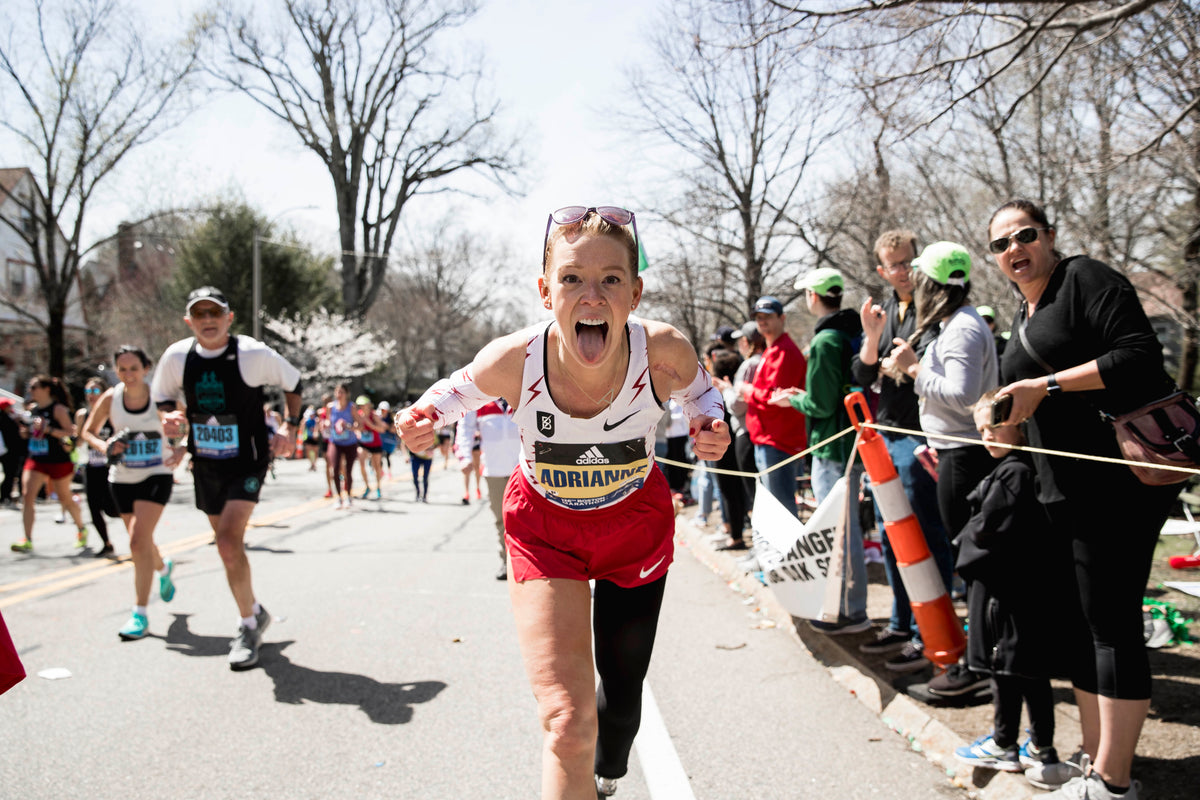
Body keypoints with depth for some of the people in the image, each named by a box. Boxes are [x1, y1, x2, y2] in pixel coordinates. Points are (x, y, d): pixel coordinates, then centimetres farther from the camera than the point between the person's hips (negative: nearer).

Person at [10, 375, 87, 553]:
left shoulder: (58, 409, -12)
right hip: (35, 459, 6)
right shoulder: (33, 409, 8)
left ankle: (81, 530, 32)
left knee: (65, 498, 9)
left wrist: (49, 429, -28)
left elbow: (71, 432, -18)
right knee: (28, 496, -10)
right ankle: (27, 541, -11)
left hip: (58, 461, -5)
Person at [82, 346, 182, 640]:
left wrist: (181, 450, -18)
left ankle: (140, 614, -11)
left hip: (156, 475, -4)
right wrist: (103, 446, -14)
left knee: (138, 541, -17)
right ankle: (163, 567, 52)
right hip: (122, 479, 4)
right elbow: (88, 432, 8)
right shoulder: (109, 398, -5)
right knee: (141, 543, 15)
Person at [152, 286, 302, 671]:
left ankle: (248, 625, -1)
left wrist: (289, 427, -7)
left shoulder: (253, 353, -15)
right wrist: (169, 417, -11)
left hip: (246, 462, -5)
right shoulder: (176, 356, -5)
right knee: (228, 545, 14)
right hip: (206, 463, 5)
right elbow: (163, 398, 11)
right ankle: (255, 612, 36)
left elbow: (293, 383, 1)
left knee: (229, 542, -18)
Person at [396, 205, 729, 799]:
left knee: (620, 696, 19)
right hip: (544, 527, -1)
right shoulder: (513, 360, -30)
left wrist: (710, 425, -24)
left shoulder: (664, 352, -29)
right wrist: (427, 416, -26)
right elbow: (461, 388, -5)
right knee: (566, 721, -17)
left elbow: (697, 388, -3)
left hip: (636, 525, 2)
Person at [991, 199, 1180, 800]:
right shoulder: (1025, 316, 20)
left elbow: (1139, 355, -20)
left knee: (1111, 623, -6)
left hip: (1121, 475, -9)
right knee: (1080, 625, 12)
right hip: (1068, 487, 10)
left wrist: (1046, 385, -19)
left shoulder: (1086, 279, -6)